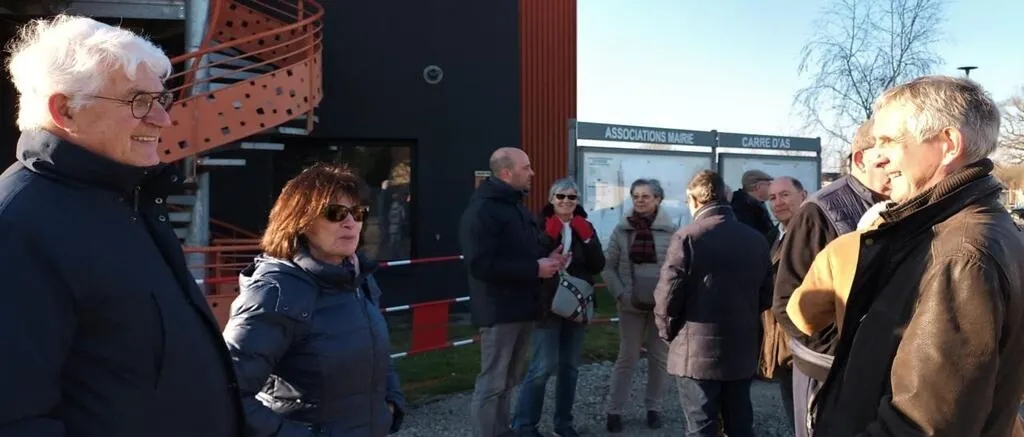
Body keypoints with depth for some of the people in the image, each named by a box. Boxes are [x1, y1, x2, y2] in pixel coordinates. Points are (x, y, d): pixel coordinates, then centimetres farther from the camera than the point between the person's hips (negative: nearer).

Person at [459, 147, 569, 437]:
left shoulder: (516, 207, 17)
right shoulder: (481, 210, -15)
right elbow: (481, 264, -24)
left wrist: (546, 259, 3)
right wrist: (535, 269, -21)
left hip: (521, 308, 9)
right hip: (499, 311, -9)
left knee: (508, 381, 17)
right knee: (492, 383, -2)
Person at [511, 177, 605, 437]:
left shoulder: (585, 227, 8)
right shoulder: (540, 225, -5)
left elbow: (598, 266, -1)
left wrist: (587, 238, -12)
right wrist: (549, 236, -23)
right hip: (548, 304, -5)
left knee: (570, 366, 12)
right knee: (543, 366, -8)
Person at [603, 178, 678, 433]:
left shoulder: (671, 230, -5)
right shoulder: (622, 230, -2)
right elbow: (608, 267, 1)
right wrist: (621, 295, -8)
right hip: (632, 306, 0)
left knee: (659, 358, 11)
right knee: (627, 358, 5)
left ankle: (654, 408, 25)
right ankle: (614, 410, 14)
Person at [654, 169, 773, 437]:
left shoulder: (687, 237, -13)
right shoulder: (757, 239, 5)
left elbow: (667, 295, -14)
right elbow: (766, 296, 10)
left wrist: (668, 332, 1)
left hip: (697, 352, -5)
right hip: (743, 352, 5)